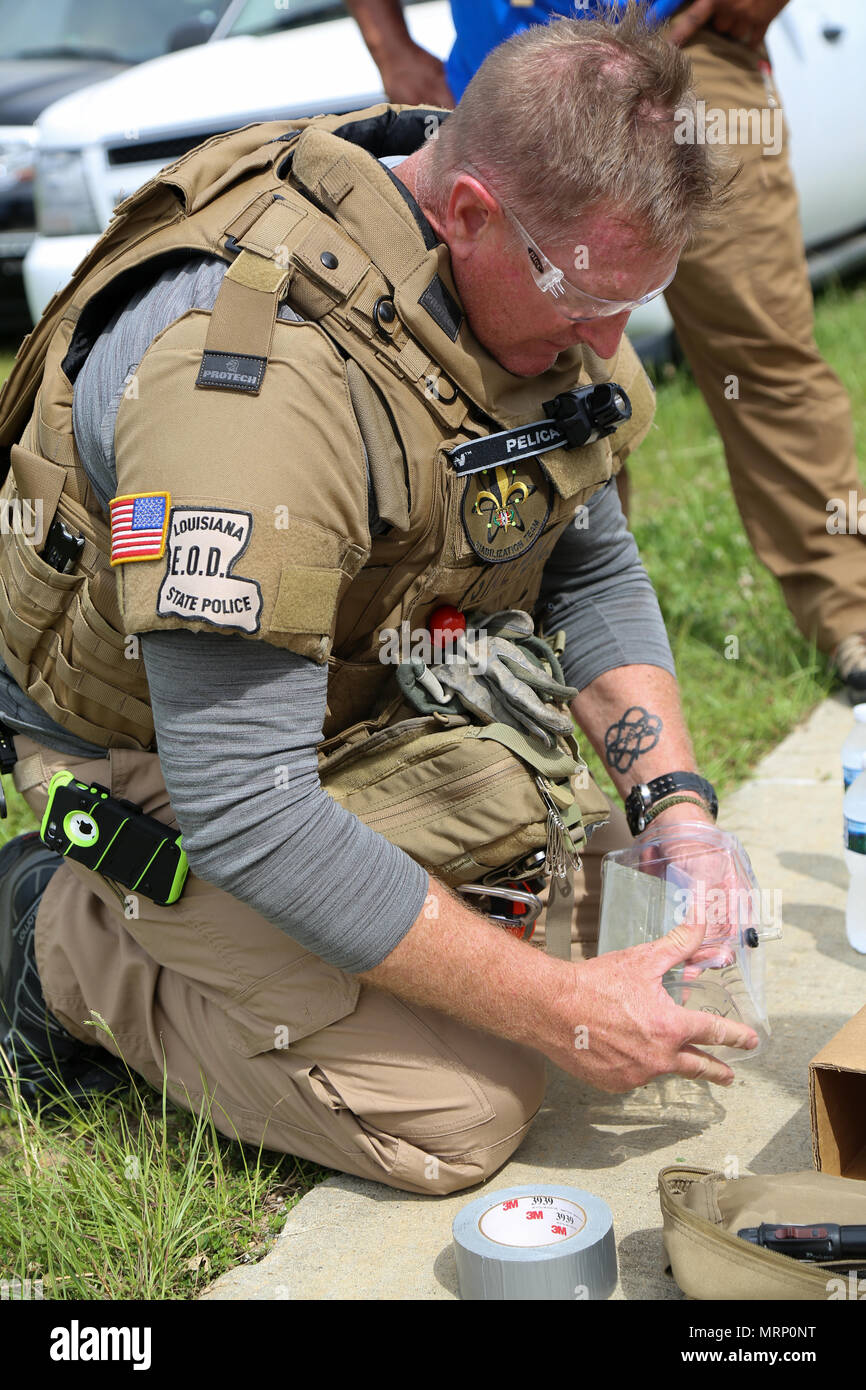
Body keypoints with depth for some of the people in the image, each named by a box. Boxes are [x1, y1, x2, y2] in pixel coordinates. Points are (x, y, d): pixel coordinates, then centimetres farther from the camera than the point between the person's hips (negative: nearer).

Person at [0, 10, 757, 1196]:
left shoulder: (541, 269, -11)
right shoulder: (250, 366, -38)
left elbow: (591, 567, 3)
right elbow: (240, 810, -37)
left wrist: (675, 799, -13)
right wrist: (556, 1009, -31)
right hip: (155, 750, -8)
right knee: (458, 1113, -16)